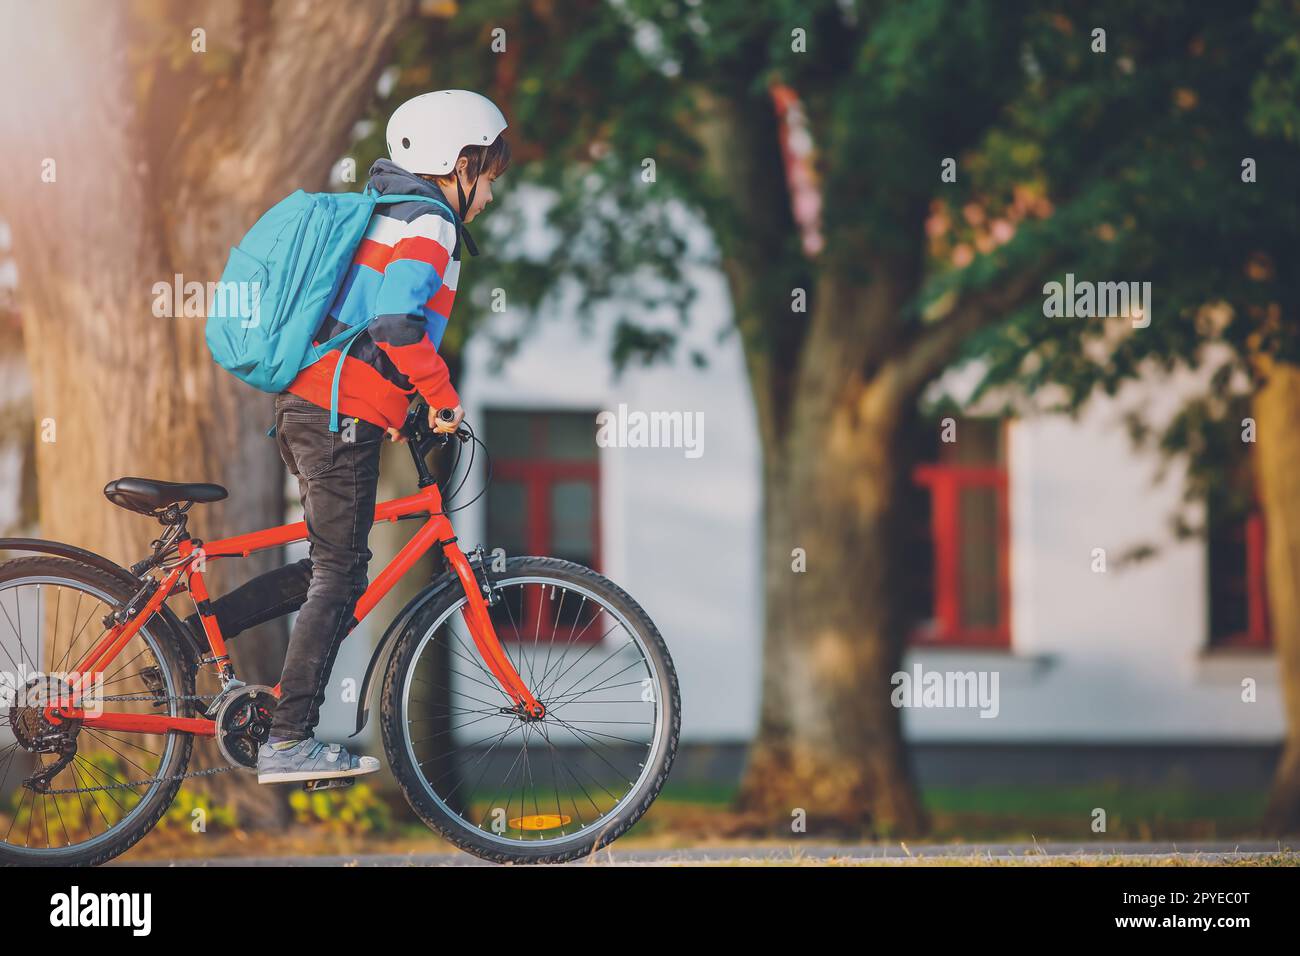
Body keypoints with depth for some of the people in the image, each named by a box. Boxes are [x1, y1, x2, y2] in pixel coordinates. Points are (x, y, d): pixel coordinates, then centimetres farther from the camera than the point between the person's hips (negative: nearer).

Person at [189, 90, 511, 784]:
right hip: (340, 417, -9)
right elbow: (399, 322, -24)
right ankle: (289, 743, -3)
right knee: (339, 577, -4)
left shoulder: (384, 215, 21)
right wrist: (443, 399, -14)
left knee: (330, 567, 16)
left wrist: (389, 403, 27)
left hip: (304, 406, 9)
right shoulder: (429, 224, -10)